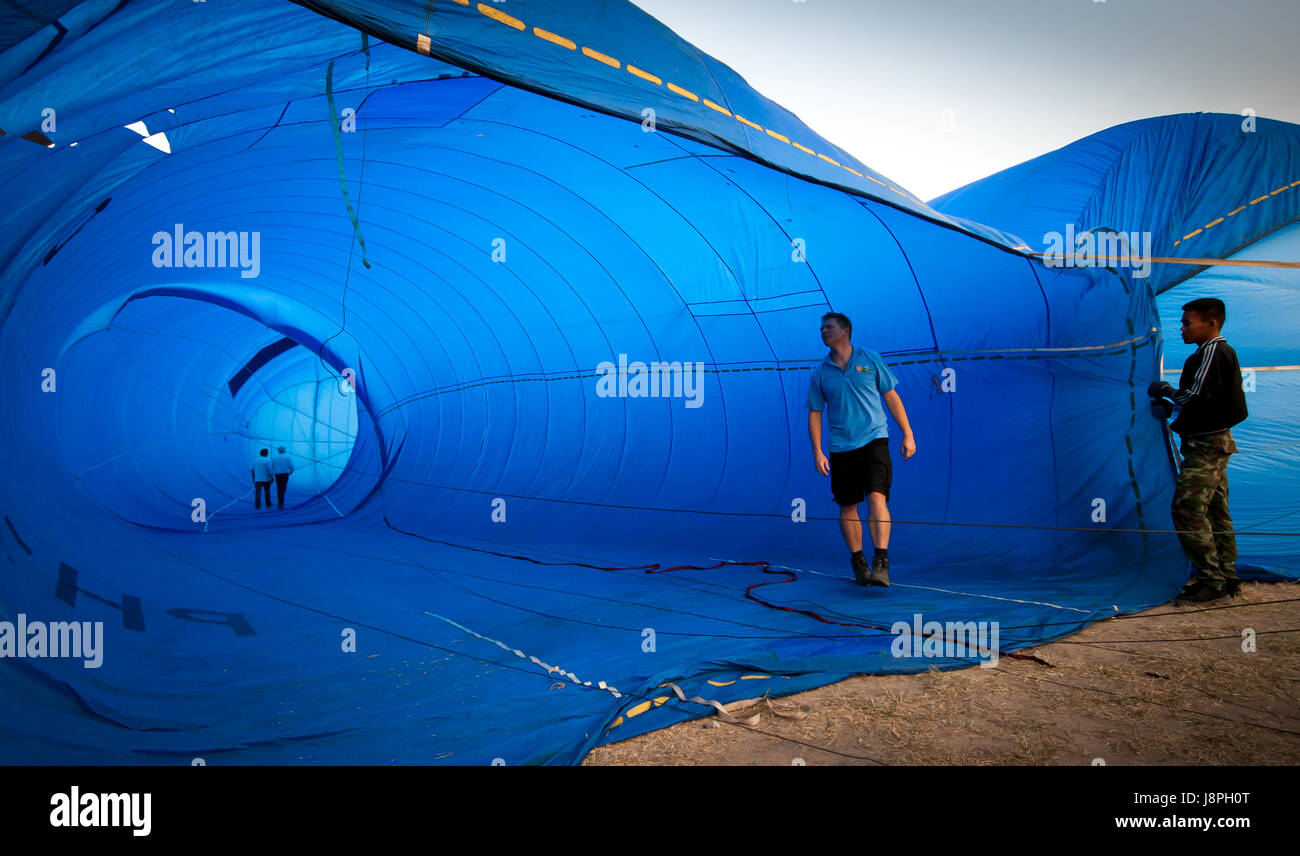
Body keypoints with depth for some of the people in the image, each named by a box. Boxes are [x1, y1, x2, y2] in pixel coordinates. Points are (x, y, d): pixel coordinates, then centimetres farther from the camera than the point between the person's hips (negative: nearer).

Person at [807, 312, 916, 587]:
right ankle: (858, 562, 19)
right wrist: (817, 453, 1)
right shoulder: (820, 373, 6)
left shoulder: (870, 359, 4)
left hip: (874, 439, -2)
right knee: (847, 507, 5)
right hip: (840, 448, 2)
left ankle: (881, 562, -18)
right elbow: (815, 414, 9)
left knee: (876, 497, -17)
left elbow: (891, 397, 9)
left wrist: (908, 434, 6)